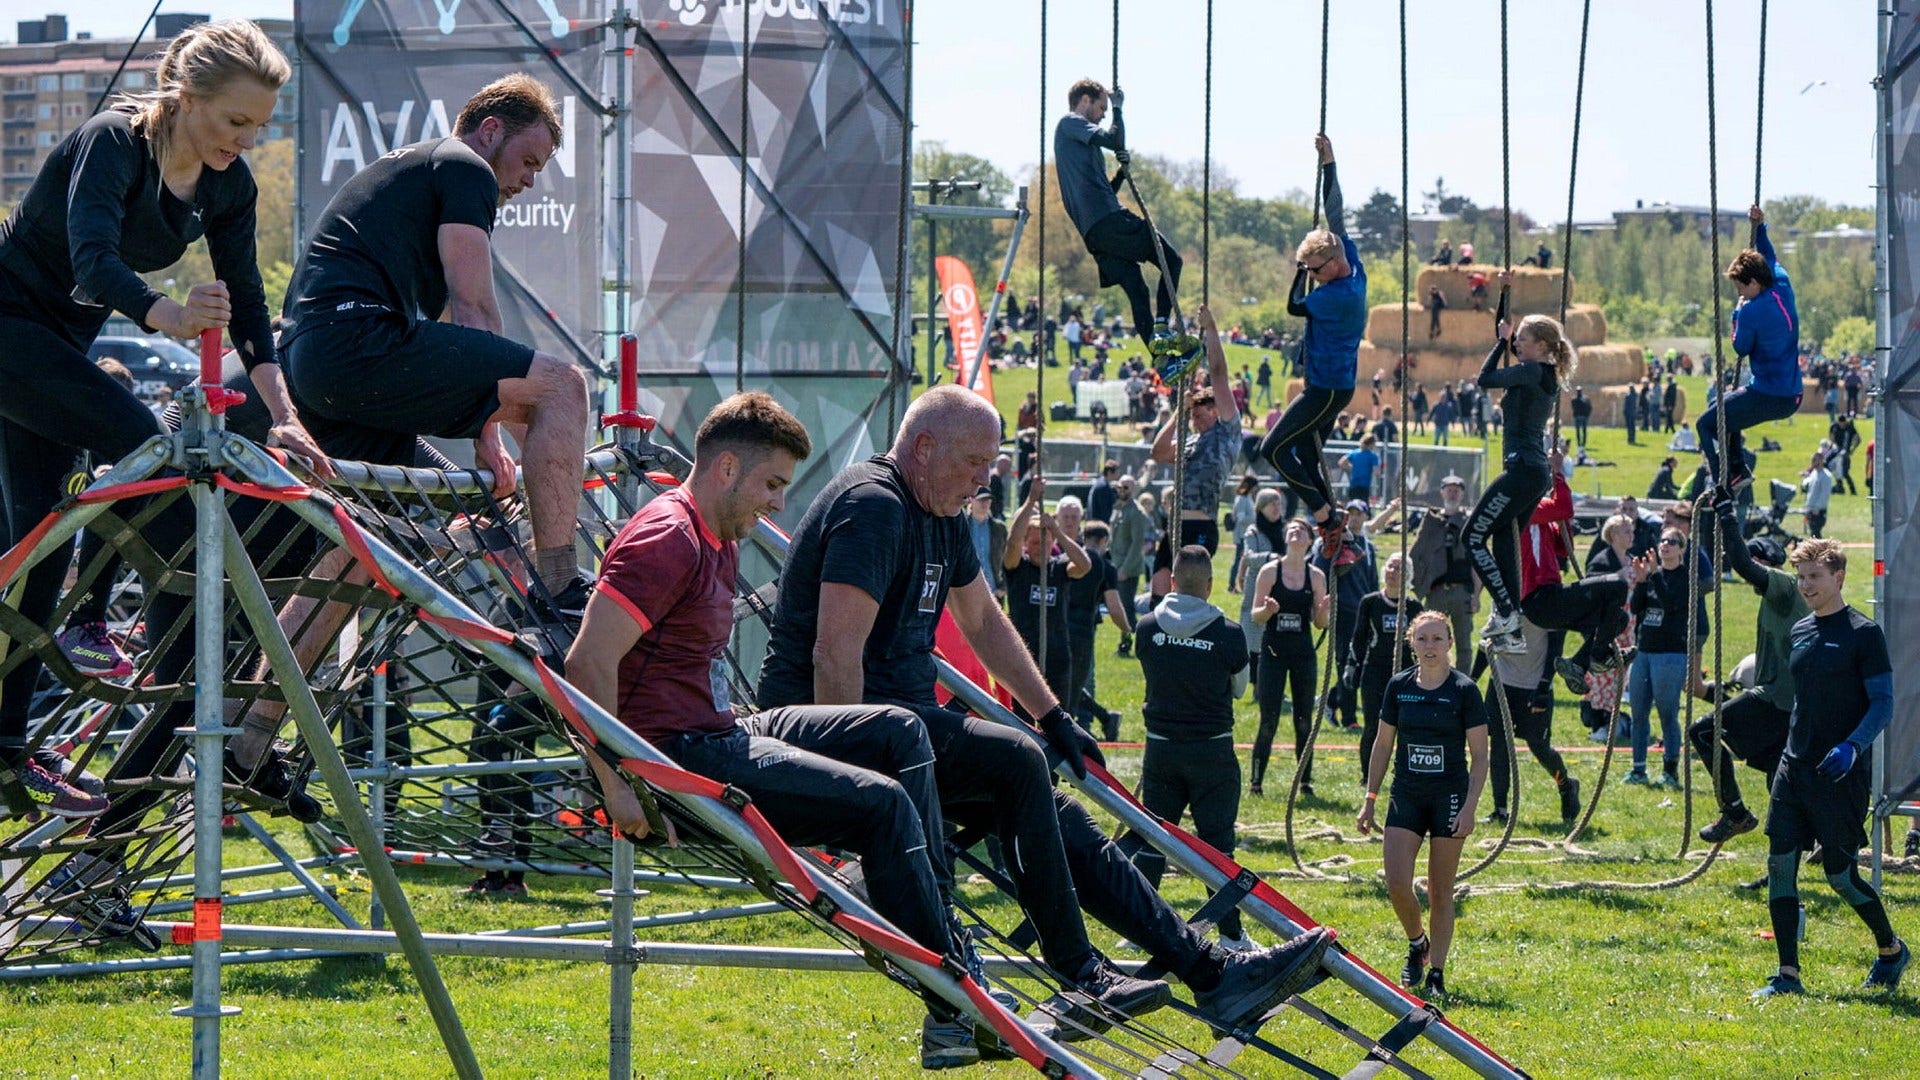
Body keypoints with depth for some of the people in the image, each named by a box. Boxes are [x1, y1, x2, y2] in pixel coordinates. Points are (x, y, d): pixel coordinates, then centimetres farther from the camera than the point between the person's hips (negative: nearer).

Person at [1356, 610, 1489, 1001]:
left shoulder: (1464, 690, -6)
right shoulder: (1399, 686, 3)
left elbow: (1480, 756, -4)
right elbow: (1383, 745, 12)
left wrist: (1470, 807, -13)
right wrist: (1369, 799, 9)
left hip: (1449, 797, -3)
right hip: (1406, 796, 3)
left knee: (1440, 891, 2)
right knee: (1397, 884, -8)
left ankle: (1436, 974, 11)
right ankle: (1417, 944, 20)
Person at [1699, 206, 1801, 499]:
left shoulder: (1752, 311, -22)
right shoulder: (1783, 288, 1)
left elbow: (1740, 348, -6)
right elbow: (1770, 258, 23)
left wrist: (1737, 315, 4)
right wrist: (1759, 228, 21)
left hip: (1767, 398, -9)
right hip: (1792, 398, 9)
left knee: (1706, 424, 2)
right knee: (1722, 405, 31)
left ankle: (1724, 488, -7)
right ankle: (1738, 469, 29)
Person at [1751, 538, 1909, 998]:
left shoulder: (1863, 633, -8)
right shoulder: (1800, 632, 12)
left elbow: (1883, 704, -11)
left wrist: (1853, 746, -24)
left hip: (1842, 772, -6)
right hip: (1795, 766, 7)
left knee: (1840, 873, -3)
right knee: (1780, 863, -3)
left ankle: (1892, 950, 22)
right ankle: (1788, 974, 1)